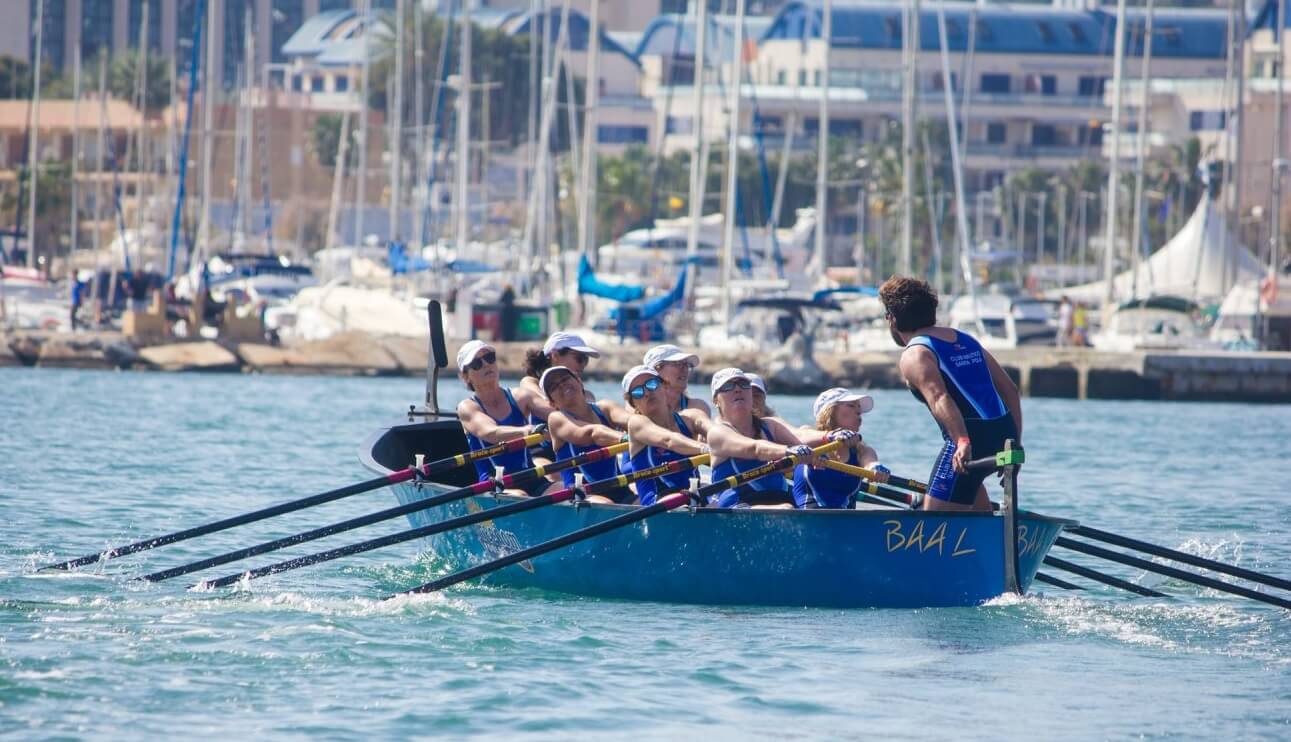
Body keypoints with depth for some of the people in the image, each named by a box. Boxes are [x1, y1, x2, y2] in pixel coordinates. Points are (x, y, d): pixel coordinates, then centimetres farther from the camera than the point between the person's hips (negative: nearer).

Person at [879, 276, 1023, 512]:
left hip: (970, 440, -8)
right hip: (1005, 434, 8)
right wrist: (1014, 443, 20)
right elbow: (1010, 390, 19)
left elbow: (939, 399, -20)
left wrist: (962, 442, -31)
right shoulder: (967, 340, 22)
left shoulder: (914, 355, -1)